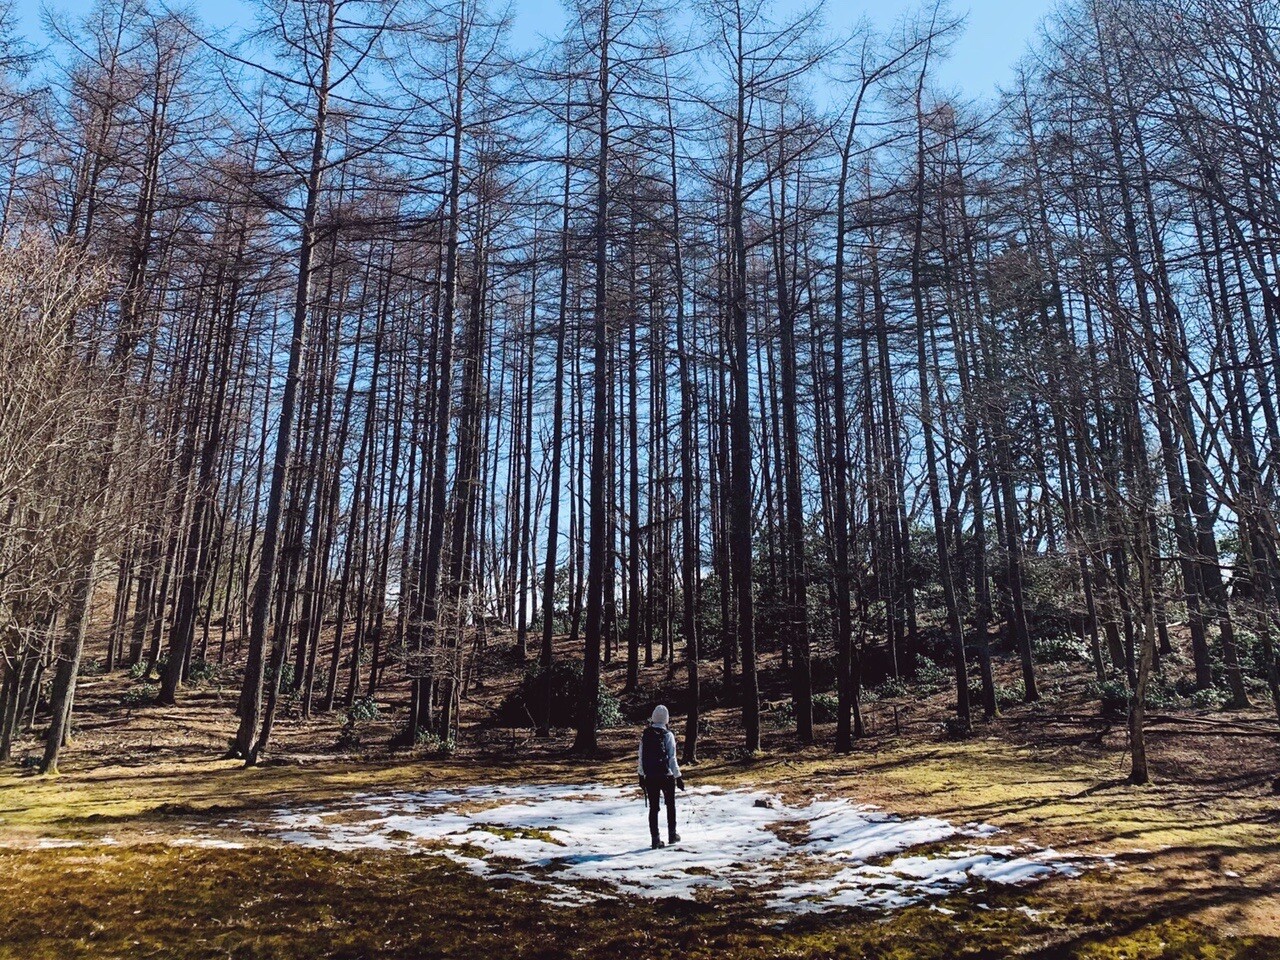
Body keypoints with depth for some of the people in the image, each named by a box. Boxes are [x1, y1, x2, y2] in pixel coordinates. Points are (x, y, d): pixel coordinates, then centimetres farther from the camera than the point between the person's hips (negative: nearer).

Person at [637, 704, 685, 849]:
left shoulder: (645, 735, -1)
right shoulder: (668, 735, -12)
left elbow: (641, 757, 4)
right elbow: (672, 758, -11)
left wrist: (641, 775, 13)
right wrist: (678, 777, -4)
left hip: (650, 776, 2)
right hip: (666, 776, -2)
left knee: (653, 807, 8)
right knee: (670, 805, 17)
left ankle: (655, 839, 6)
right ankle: (672, 835, 25)